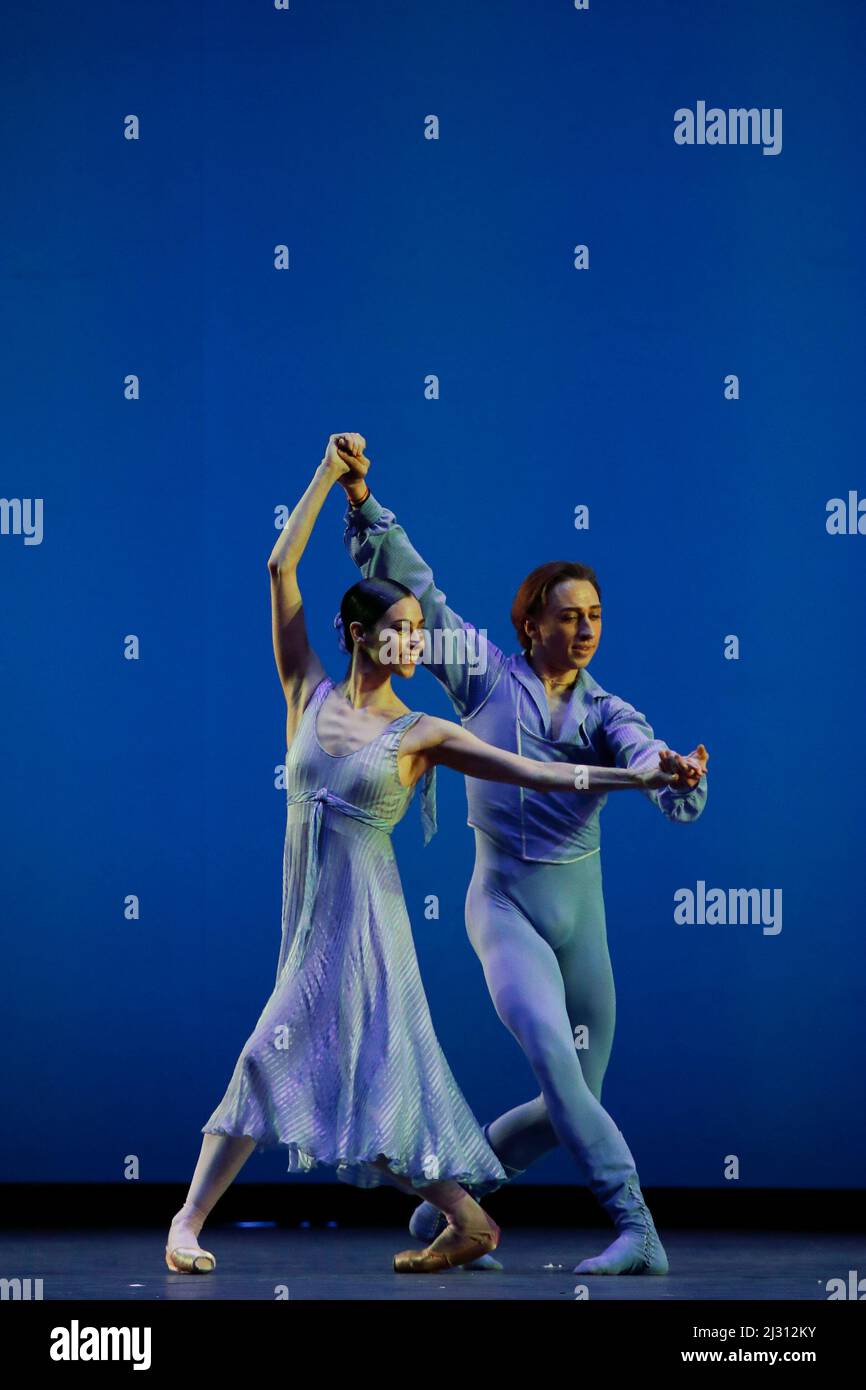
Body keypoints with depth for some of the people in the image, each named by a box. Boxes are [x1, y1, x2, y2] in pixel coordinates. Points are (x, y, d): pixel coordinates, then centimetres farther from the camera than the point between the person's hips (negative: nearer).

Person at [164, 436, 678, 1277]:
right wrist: (329, 475, 4)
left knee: (278, 1055, -7)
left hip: (362, 910, -4)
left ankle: (190, 1219, 0)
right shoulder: (309, 695, 5)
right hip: (311, 905, 4)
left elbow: (536, 773, -3)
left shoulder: (422, 734, -2)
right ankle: (464, 1220, 13)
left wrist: (642, 778, -10)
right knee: (371, 1065, 5)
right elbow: (281, 568, 4)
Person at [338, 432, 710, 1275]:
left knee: (571, 1098, 7)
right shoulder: (486, 677, 0)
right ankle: (637, 1231, -24)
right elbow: (408, 585, 2)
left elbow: (647, 759, -19)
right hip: (504, 899, -3)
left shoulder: (605, 715, 2)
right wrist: (362, 501, -8)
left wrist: (679, 780, -43)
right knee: (552, 1057, -25)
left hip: (580, 906, 3)